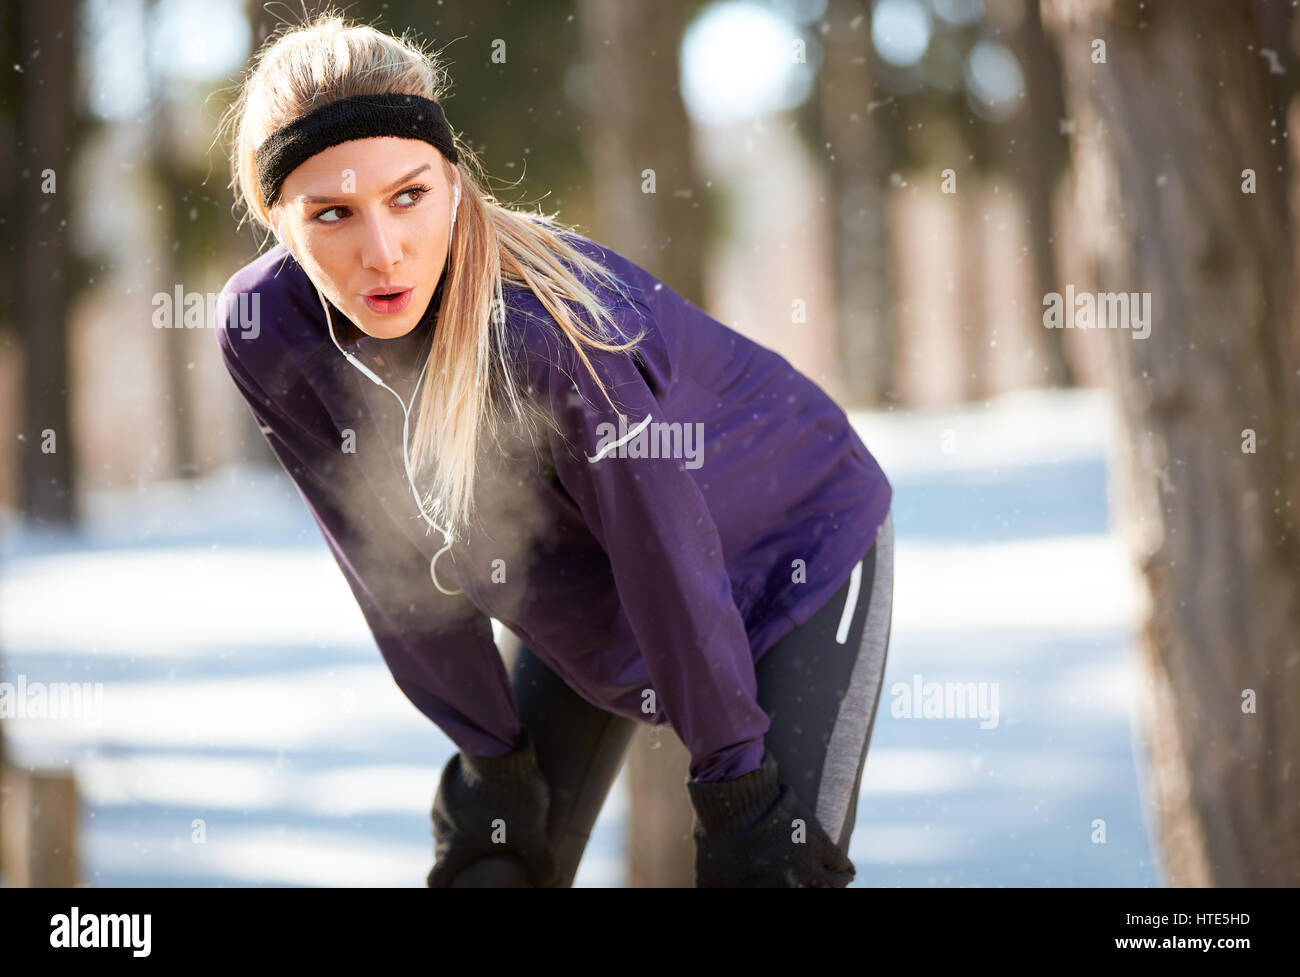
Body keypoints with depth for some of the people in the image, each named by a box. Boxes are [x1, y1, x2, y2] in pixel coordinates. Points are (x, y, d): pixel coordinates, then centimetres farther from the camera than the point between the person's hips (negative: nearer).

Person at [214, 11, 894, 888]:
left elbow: (668, 561, -27)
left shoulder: (555, 330, -39)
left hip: (799, 548, -5)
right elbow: (399, 567, -10)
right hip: (582, 599, 5)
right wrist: (489, 757, -5)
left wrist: (732, 779, -18)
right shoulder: (264, 333, -23)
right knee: (497, 866, 4)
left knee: (777, 868, -15)